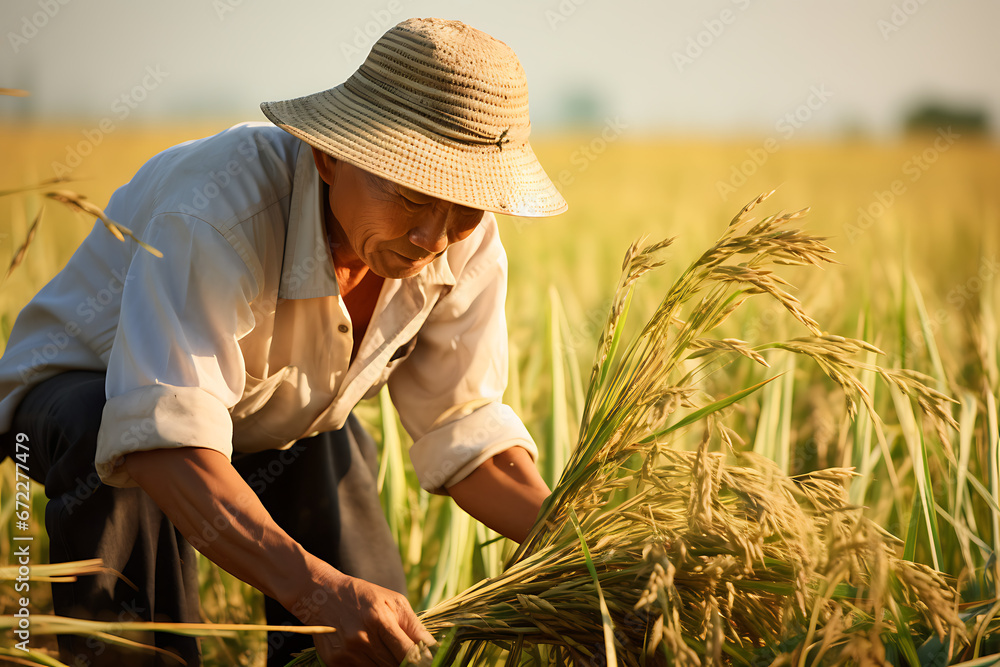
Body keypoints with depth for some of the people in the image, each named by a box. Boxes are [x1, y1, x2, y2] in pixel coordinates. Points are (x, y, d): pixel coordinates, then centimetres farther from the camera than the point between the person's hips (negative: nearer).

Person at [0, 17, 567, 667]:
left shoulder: (464, 242, -21)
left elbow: (463, 425, -13)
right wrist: (317, 588, -63)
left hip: (279, 420, 5)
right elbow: (160, 435, -52)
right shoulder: (221, 209, -42)